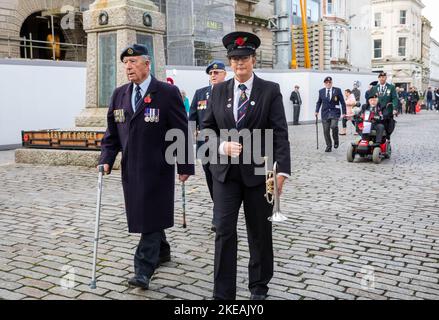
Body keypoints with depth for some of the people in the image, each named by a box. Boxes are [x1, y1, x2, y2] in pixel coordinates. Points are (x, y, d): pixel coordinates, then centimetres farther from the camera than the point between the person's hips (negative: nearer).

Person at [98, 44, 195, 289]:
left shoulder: (168, 93, -7)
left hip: (158, 168, -6)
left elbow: (182, 132, -7)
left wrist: (185, 166, -8)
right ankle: (162, 251, 38)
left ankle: (144, 271, 2)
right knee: (141, 215, 16)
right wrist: (107, 160, 0)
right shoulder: (119, 94, 10)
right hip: (131, 168, 6)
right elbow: (112, 132, 13)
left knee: (151, 216, -4)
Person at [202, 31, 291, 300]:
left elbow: (280, 133, -8)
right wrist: (223, 145, -10)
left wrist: (282, 170, -17)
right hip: (226, 171, 2)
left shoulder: (270, 91, -2)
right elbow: (208, 127, 10)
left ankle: (259, 287, 31)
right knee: (224, 231, -2)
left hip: (258, 172, -2)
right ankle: (223, 293, 8)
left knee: (260, 232, 11)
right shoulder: (219, 91, 7)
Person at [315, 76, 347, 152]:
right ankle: (328, 146, 17)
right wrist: (317, 111, 5)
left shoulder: (337, 90, 1)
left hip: (335, 112, -3)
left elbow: (342, 102, 3)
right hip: (325, 113, 3)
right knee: (326, 131, 2)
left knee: (333, 126, -24)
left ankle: (336, 141, 3)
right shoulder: (321, 91, 8)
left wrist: (344, 112, -2)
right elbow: (319, 102, 17)